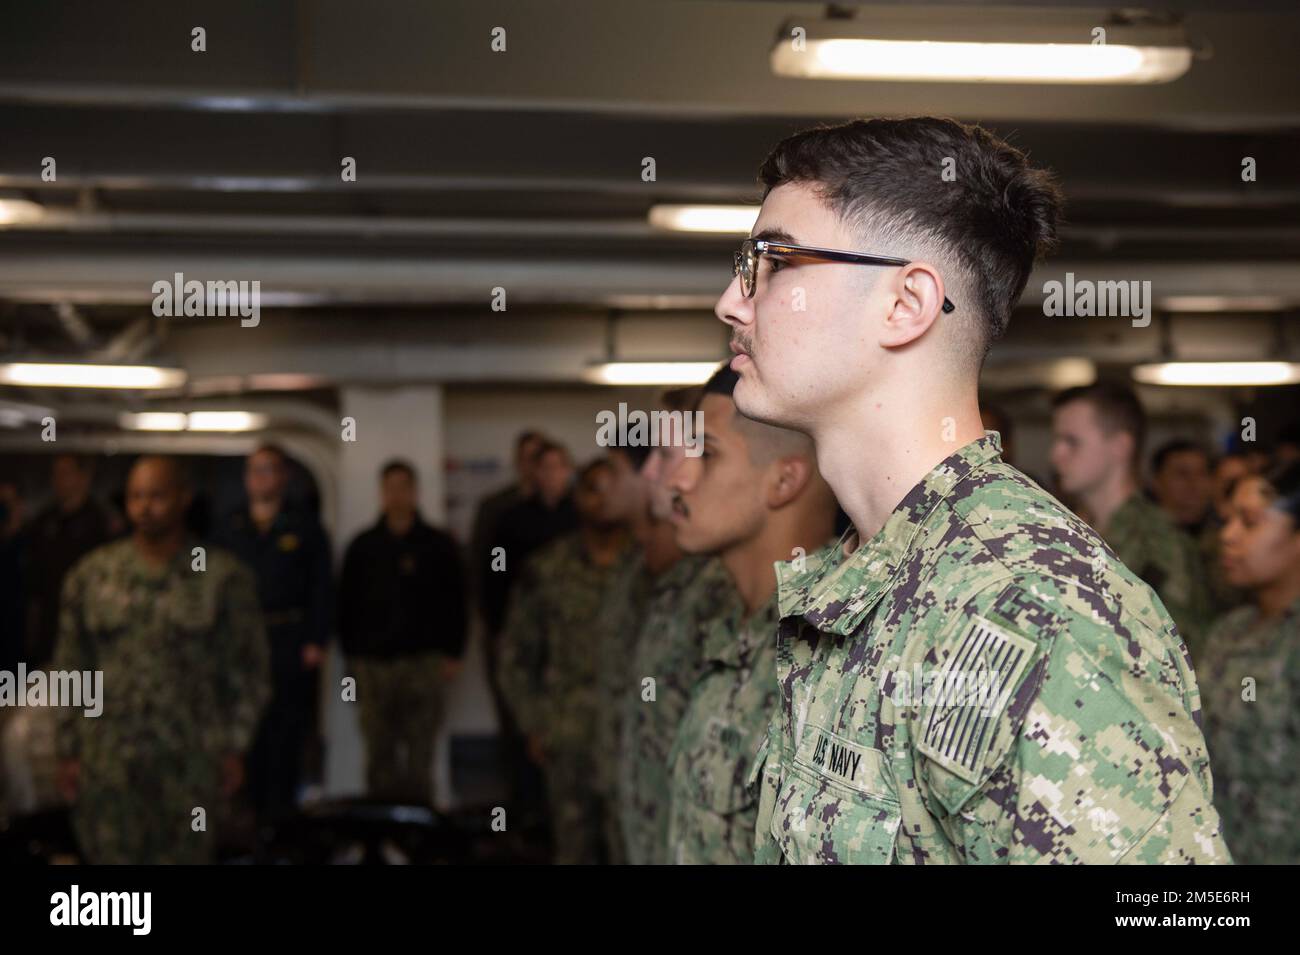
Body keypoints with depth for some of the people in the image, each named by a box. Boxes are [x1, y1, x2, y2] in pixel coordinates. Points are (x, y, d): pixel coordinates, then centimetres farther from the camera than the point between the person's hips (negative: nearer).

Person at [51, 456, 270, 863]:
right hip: (107, 760, 2)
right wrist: (68, 750, 5)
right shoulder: (90, 574, 5)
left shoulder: (225, 577, -1)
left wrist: (234, 749, -2)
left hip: (191, 760, -1)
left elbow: (248, 671, 1)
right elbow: (70, 669, 8)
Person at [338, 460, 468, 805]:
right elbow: (346, 605, 11)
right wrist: (351, 657, 5)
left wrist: (452, 655, -1)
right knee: (379, 754, 2)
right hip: (373, 662, 1)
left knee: (420, 754, -2)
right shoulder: (362, 547, 11)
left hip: (425, 662, -1)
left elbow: (456, 604, 6)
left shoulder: (439, 544, 7)